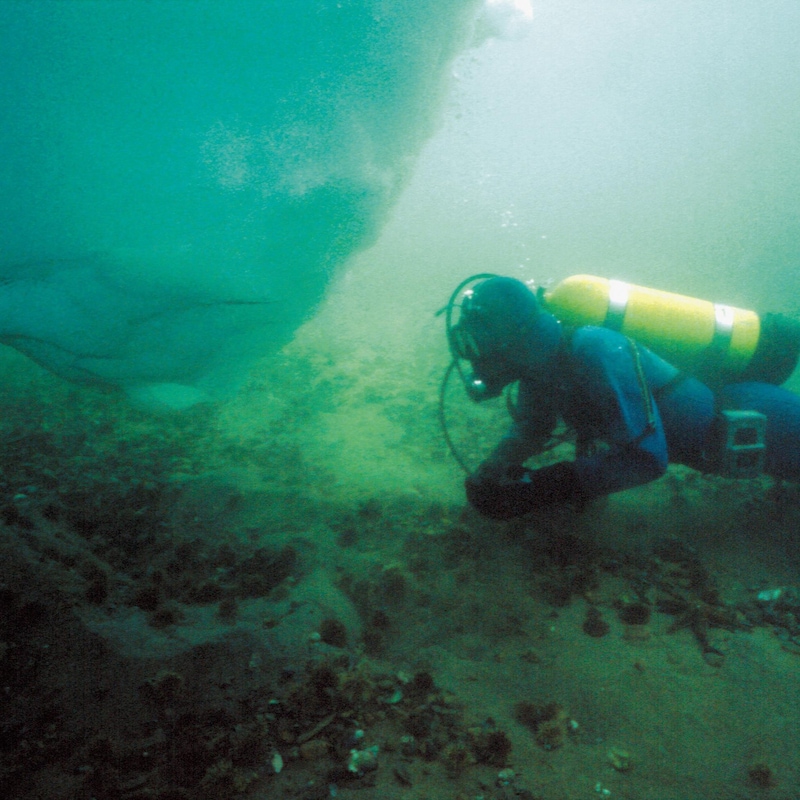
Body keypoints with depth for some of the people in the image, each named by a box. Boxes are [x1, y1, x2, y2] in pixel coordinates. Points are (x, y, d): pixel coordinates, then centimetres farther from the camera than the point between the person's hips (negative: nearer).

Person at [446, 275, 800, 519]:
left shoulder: (592, 351, -38)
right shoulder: (542, 360, -13)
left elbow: (646, 457, -38)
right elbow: (529, 430, 1)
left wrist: (545, 486, -39)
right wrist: (489, 473, -20)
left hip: (749, 421, -7)